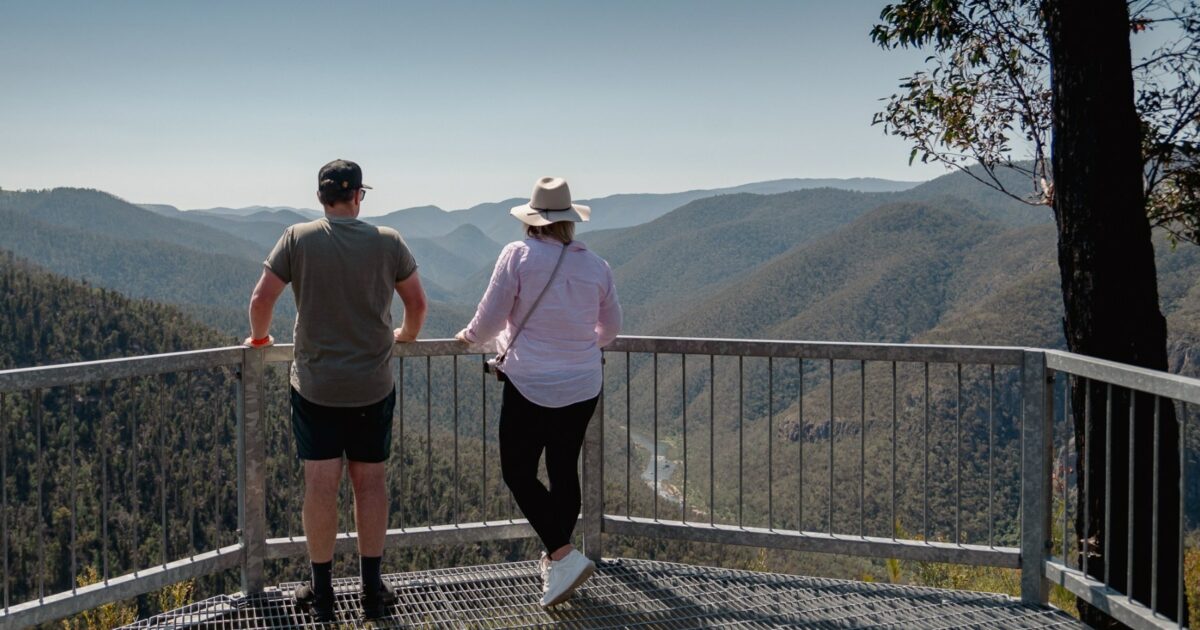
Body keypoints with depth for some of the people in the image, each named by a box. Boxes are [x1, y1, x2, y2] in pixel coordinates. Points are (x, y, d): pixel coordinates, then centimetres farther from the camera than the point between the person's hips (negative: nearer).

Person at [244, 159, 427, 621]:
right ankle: (372, 589, 17)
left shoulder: (298, 239, -6)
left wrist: (259, 337, 13)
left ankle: (321, 592, 15)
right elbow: (417, 302, 3)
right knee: (369, 481, 10)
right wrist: (406, 335, 23)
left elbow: (261, 299, -7)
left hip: (315, 387, -1)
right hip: (373, 387, 1)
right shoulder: (388, 241, -3)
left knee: (320, 484, 5)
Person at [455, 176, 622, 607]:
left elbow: (490, 320, -8)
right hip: (583, 387, 5)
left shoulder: (518, 256, -10)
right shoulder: (596, 266, 2)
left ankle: (564, 557, -4)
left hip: (531, 385, -5)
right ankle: (556, 561, 28)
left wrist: (470, 337, 14)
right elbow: (610, 328, 15)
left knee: (518, 472, 6)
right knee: (564, 470, 16)